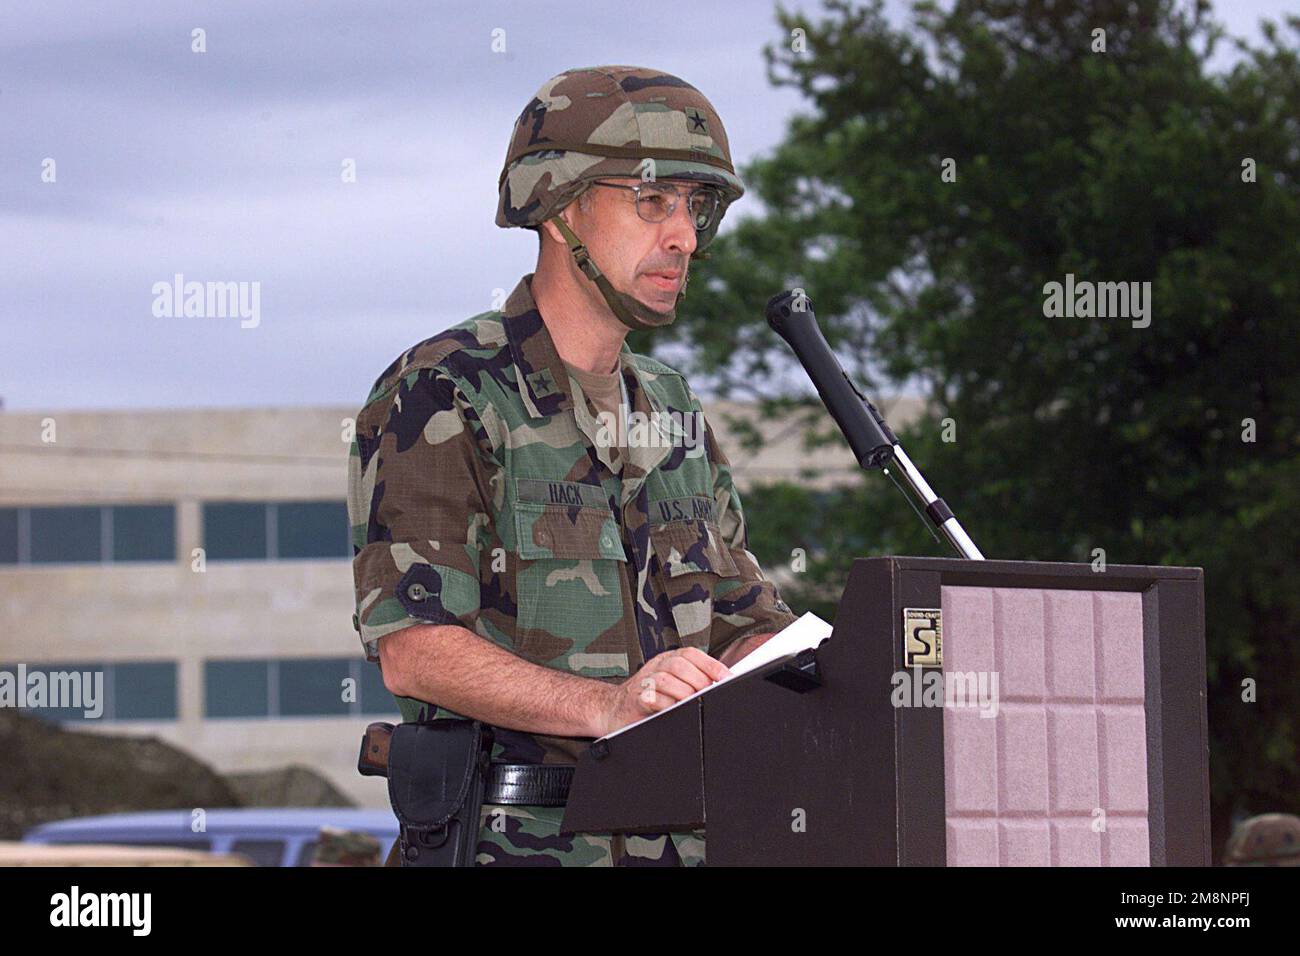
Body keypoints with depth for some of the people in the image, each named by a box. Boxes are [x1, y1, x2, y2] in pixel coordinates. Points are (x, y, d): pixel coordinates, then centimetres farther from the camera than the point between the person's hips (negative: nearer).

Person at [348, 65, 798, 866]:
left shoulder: (676, 416, 22)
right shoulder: (442, 395, -1)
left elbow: (746, 625, 22)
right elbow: (414, 649, -12)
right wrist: (607, 705, -25)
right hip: (522, 840, -7)